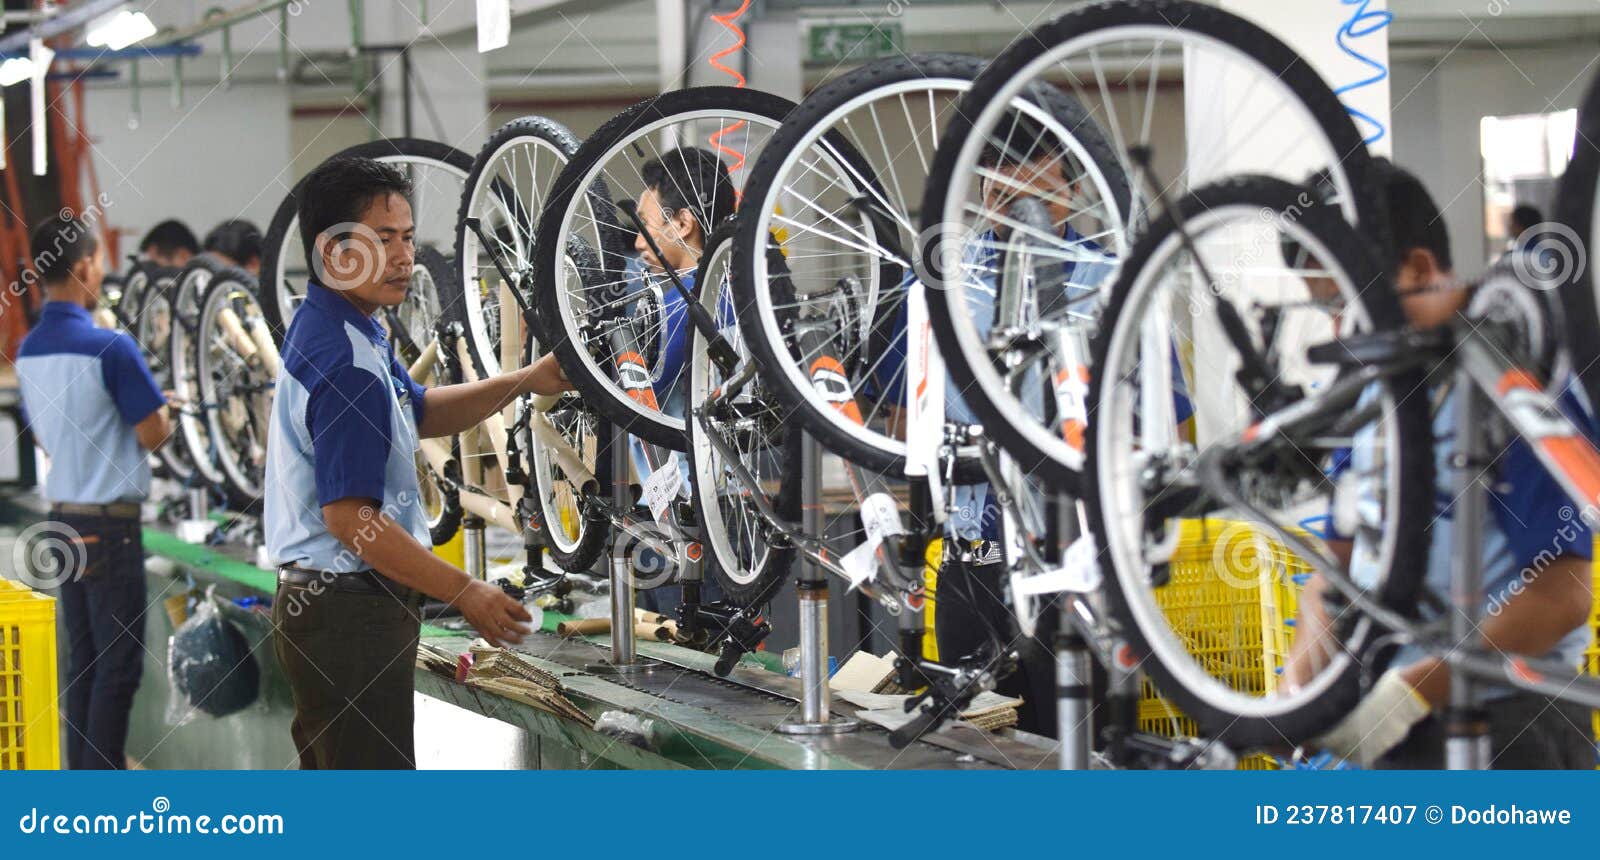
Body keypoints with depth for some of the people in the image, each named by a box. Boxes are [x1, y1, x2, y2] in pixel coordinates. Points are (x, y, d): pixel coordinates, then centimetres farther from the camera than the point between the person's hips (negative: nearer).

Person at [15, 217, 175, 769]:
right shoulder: (110, 348, -18)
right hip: (109, 525, -8)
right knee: (118, 662, -2)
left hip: (63, 522, 8)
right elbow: (154, 435, -14)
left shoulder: (28, 351, 7)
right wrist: (159, 409, 7)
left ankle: (82, 774, 18)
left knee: (83, 658, 14)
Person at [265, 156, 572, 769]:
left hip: (317, 601, 11)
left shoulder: (330, 333, 11)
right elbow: (351, 518, -25)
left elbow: (419, 413, 25)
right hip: (349, 614, -11)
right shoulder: (345, 362, -22)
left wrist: (525, 382, 13)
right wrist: (469, 595, -19)